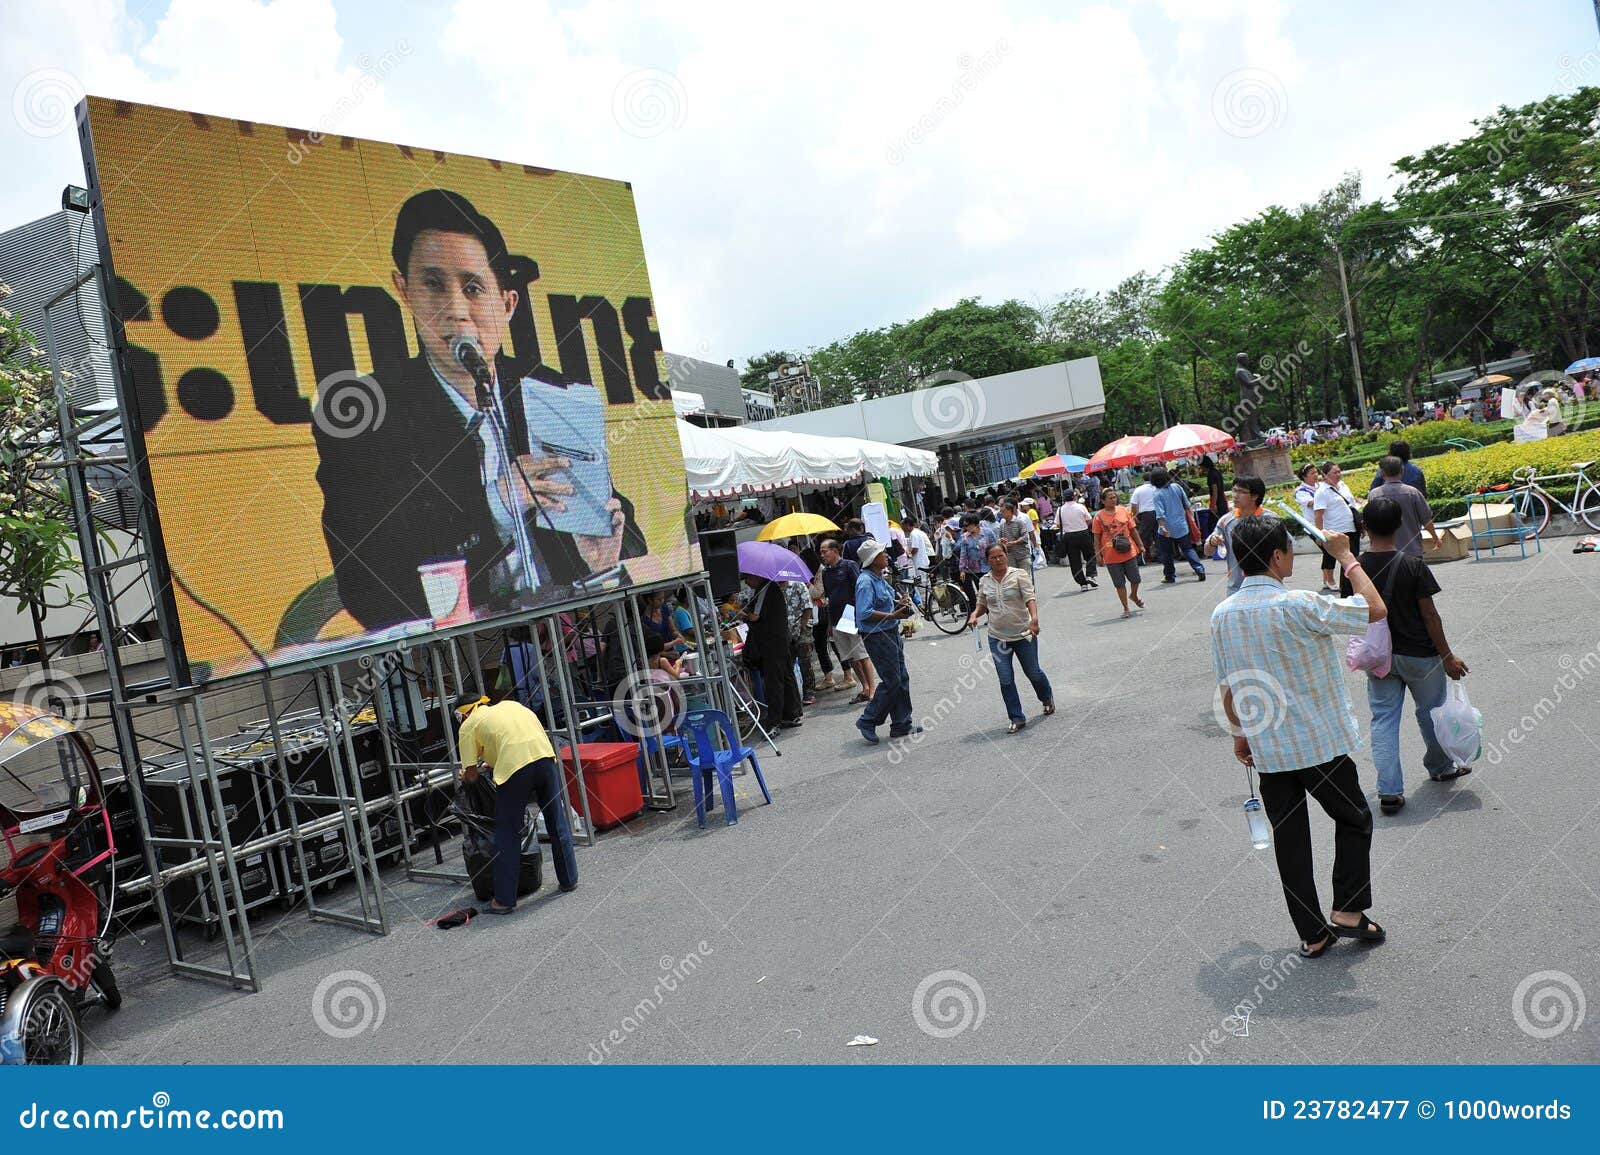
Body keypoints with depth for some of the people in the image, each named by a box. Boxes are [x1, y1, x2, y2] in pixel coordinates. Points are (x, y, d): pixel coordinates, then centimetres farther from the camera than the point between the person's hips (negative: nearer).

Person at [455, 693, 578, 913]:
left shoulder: (468, 725, 14)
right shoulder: (511, 704, 29)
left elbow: (470, 776, 11)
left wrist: (466, 776, 35)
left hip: (516, 769, -5)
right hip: (545, 756, 5)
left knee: (507, 835, 9)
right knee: (557, 822, 19)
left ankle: (504, 900, 14)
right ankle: (569, 880, 33)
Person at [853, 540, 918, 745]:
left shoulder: (880, 578, 11)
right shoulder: (865, 582, -20)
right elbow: (865, 613, -27)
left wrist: (898, 603, 6)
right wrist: (892, 616, -26)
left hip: (891, 633, 10)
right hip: (877, 636, -10)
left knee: (901, 678, 13)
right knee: (892, 681, -7)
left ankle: (902, 724, 22)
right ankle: (867, 721, 5)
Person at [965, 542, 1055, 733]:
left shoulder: (1019, 574, -7)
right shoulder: (984, 581, 5)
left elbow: (1030, 598, -16)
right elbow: (982, 604, 18)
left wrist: (1034, 618, -34)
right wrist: (974, 615, -4)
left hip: (1023, 634, -3)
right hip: (997, 638, 3)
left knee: (1033, 673, 12)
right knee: (1005, 680, -3)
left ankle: (1047, 699, 43)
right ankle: (1017, 718, 7)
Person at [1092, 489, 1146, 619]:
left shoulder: (1124, 512, 3)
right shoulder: (1099, 517, -5)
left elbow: (1133, 530, 10)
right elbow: (1097, 538, -2)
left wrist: (1140, 545, 10)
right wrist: (1098, 555, -5)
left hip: (1129, 553, 3)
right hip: (1111, 557, -2)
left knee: (1135, 579, 10)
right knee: (1120, 584, 3)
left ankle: (1134, 595, 42)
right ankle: (1126, 609, 15)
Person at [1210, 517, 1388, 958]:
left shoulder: (1222, 615, -2)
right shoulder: (1297, 606, -20)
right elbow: (1375, 610, -12)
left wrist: (1239, 733, 20)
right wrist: (1346, 556, -3)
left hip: (1265, 747, 5)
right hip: (1319, 742, -4)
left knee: (1289, 836, 12)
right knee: (1354, 820, 19)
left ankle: (1312, 934, 21)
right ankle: (1347, 911, 19)